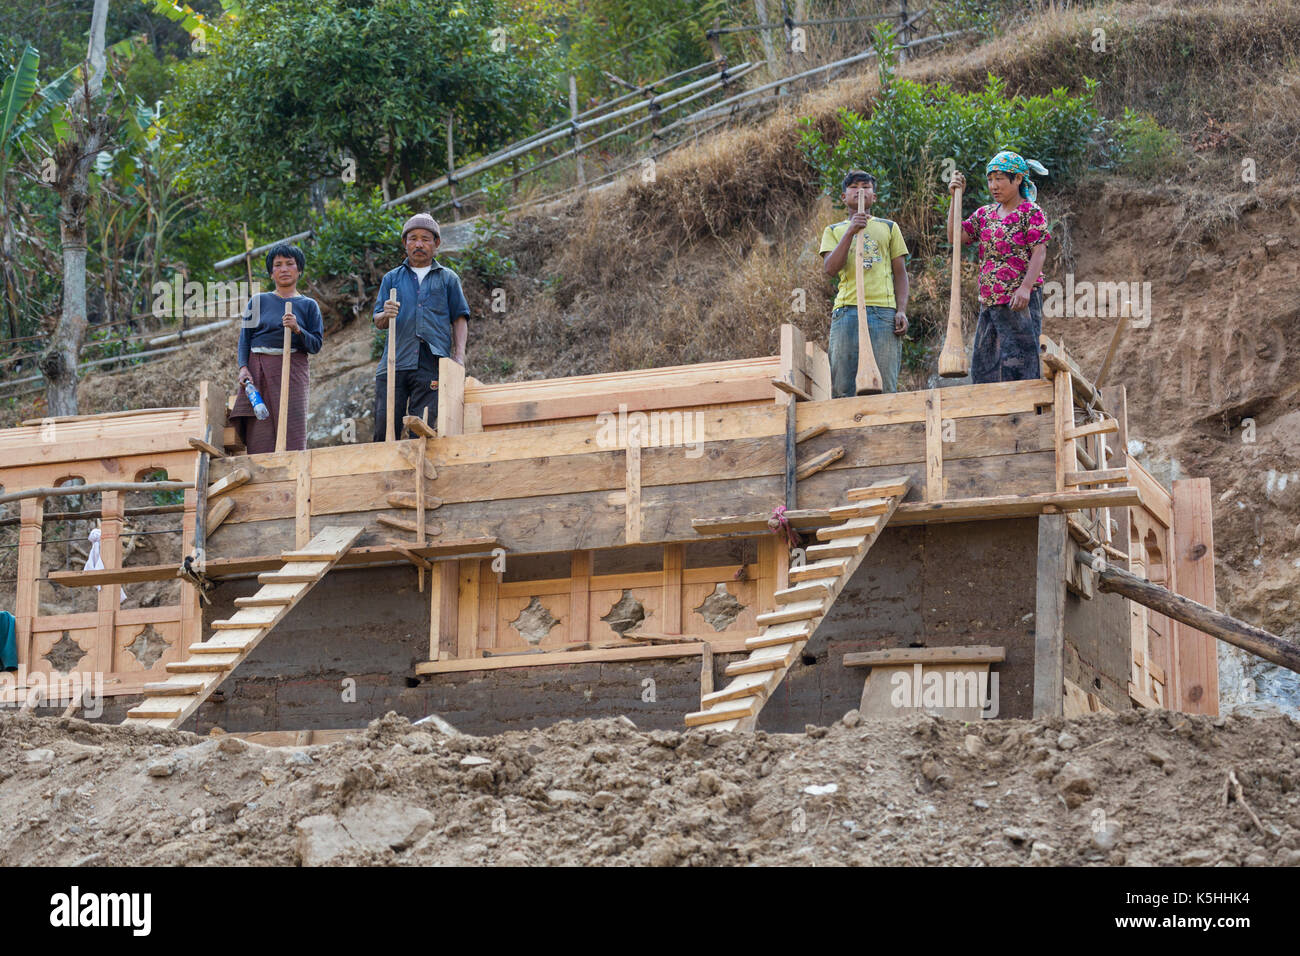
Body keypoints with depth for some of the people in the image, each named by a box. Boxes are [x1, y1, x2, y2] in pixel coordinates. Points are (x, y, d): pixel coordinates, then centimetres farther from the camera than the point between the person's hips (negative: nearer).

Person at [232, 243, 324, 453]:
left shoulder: (308, 305, 11)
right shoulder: (258, 301, 13)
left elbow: (316, 345, 5)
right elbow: (245, 337, 8)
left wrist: (297, 330, -14)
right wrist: (243, 368, -7)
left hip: (292, 369, -1)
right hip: (257, 369, 1)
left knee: (292, 427, -11)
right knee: (259, 432, -7)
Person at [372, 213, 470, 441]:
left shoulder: (448, 279, 18)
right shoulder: (392, 278, 20)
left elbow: (460, 319, 13)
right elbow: (377, 321, 13)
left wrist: (459, 356, -2)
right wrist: (386, 315, -12)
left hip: (431, 365, -1)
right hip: (394, 364, 1)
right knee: (385, 429, -8)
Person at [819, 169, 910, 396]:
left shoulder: (889, 228, 19)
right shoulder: (834, 231, 18)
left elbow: (900, 273, 15)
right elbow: (830, 268, 0)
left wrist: (902, 310, 0)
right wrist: (850, 232, -8)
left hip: (884, 311, 0)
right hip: (847, 310, 0)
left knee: (885, 388, -8)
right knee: (842, 389, -8)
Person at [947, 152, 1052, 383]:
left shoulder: (1031, 212, -2)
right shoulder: (985, 214, 16)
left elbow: (1039, 252, -10)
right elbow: (955, 237, 7)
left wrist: (1025, 288, -23)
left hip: (1020, 300, -7)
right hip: (989, 301, 7)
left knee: (1017, 362, -11)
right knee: (983, 364, 5)